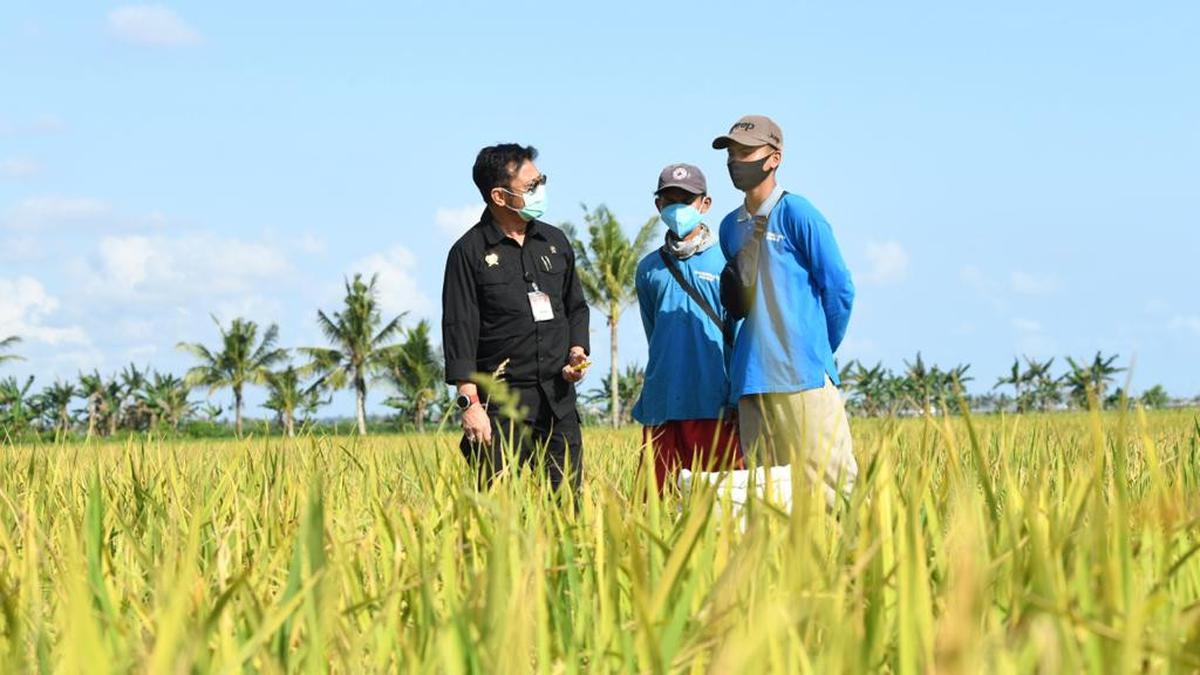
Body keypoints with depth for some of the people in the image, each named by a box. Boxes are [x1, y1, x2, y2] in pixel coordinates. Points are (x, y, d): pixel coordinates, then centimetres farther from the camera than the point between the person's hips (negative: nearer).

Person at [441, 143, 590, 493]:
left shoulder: (555, 241, 14)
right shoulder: (469, 252, -3)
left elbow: (576, 306, 25)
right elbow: (459, 330, -7)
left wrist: (578, 351, 6)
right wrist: (470, 402, -14)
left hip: (558, 396, 5)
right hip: (503, 401, -5)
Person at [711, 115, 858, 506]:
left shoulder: (797, 214, -4)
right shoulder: (731, 227, 15)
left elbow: (838, 289, -3)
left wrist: (820, 351, 4)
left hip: (803, 375, -7)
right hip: (752, 380, 7)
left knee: (825, 478, -9)